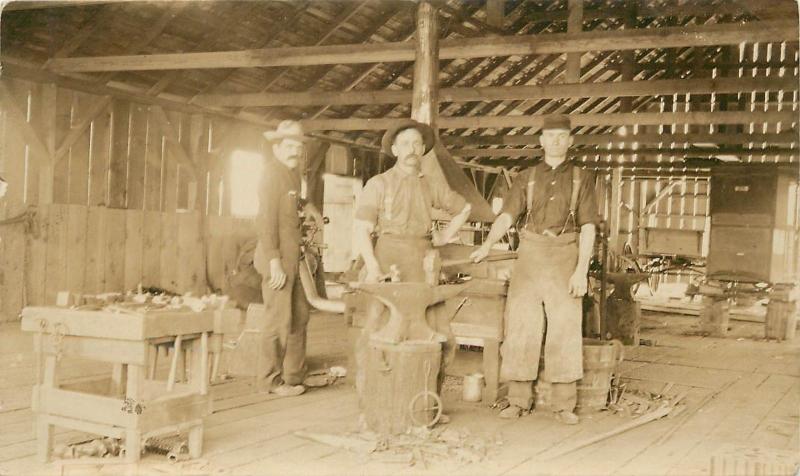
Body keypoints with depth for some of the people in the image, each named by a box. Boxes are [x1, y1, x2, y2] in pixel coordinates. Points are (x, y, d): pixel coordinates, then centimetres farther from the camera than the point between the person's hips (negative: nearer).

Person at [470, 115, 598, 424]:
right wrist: (488, 244, -19)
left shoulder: (581, 179, 7)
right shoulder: (526, 178, 11)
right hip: (529, 257, 2)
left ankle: (564, 404, 4)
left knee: (564, 330, -3)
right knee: (520, 328, 0)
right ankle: (519, 399, 9)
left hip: (565, 259, -1)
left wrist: (582, 270, -10)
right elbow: (507, 216, -1)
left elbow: (588, 228, 1)